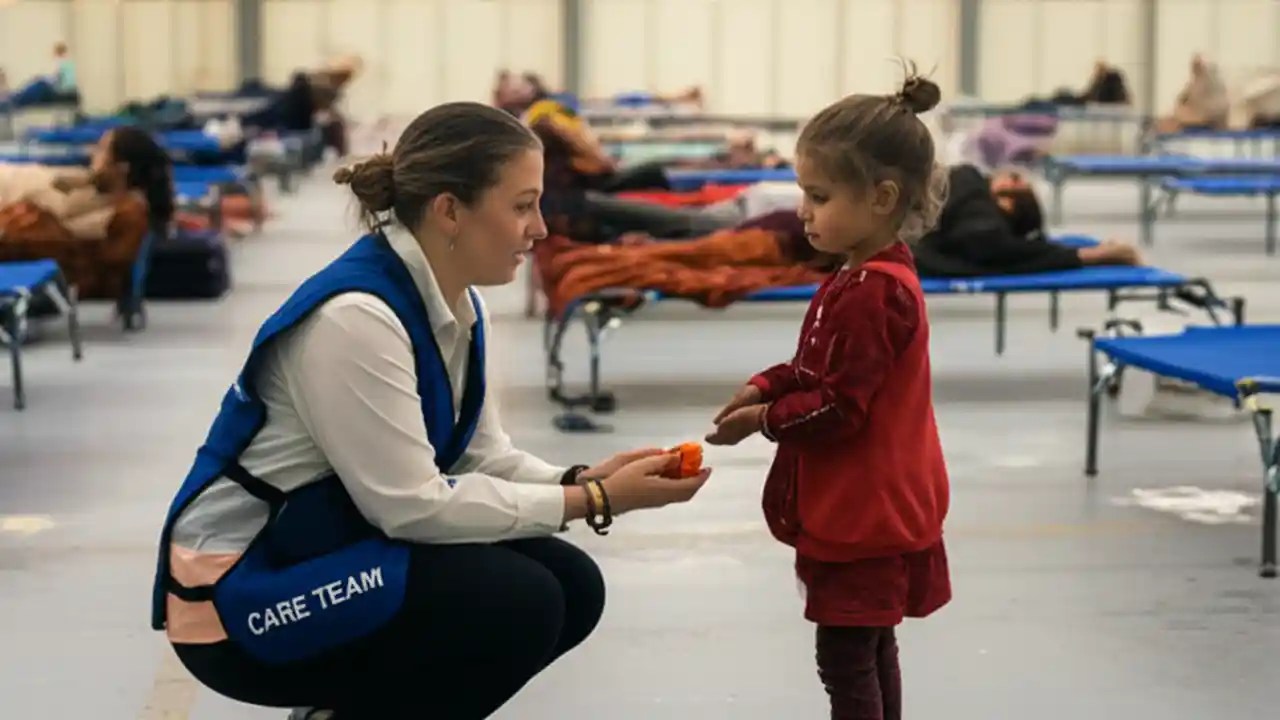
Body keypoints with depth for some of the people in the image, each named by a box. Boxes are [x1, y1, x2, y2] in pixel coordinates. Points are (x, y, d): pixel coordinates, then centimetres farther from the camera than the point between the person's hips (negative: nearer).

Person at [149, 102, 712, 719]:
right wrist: (594, 501, -22)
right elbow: (412, 505, -27)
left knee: (570, 586, -2)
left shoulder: (456, 303, 2)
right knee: (519, 603, -23)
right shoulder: (355, 317, -27)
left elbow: (479, 457, 6)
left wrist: (584, 480, -13)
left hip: (334, 547, 9)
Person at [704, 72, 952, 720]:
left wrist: (766, 419, -11)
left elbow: (841, 406, -25)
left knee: (845, 662, -2)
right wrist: (765, 386, 0)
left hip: (864, 520, -11)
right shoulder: (871, 277, 8)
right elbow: (823, 369, 16)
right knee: (870, 653, 22)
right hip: (868, 510, 11)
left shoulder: (871, 293, -24)